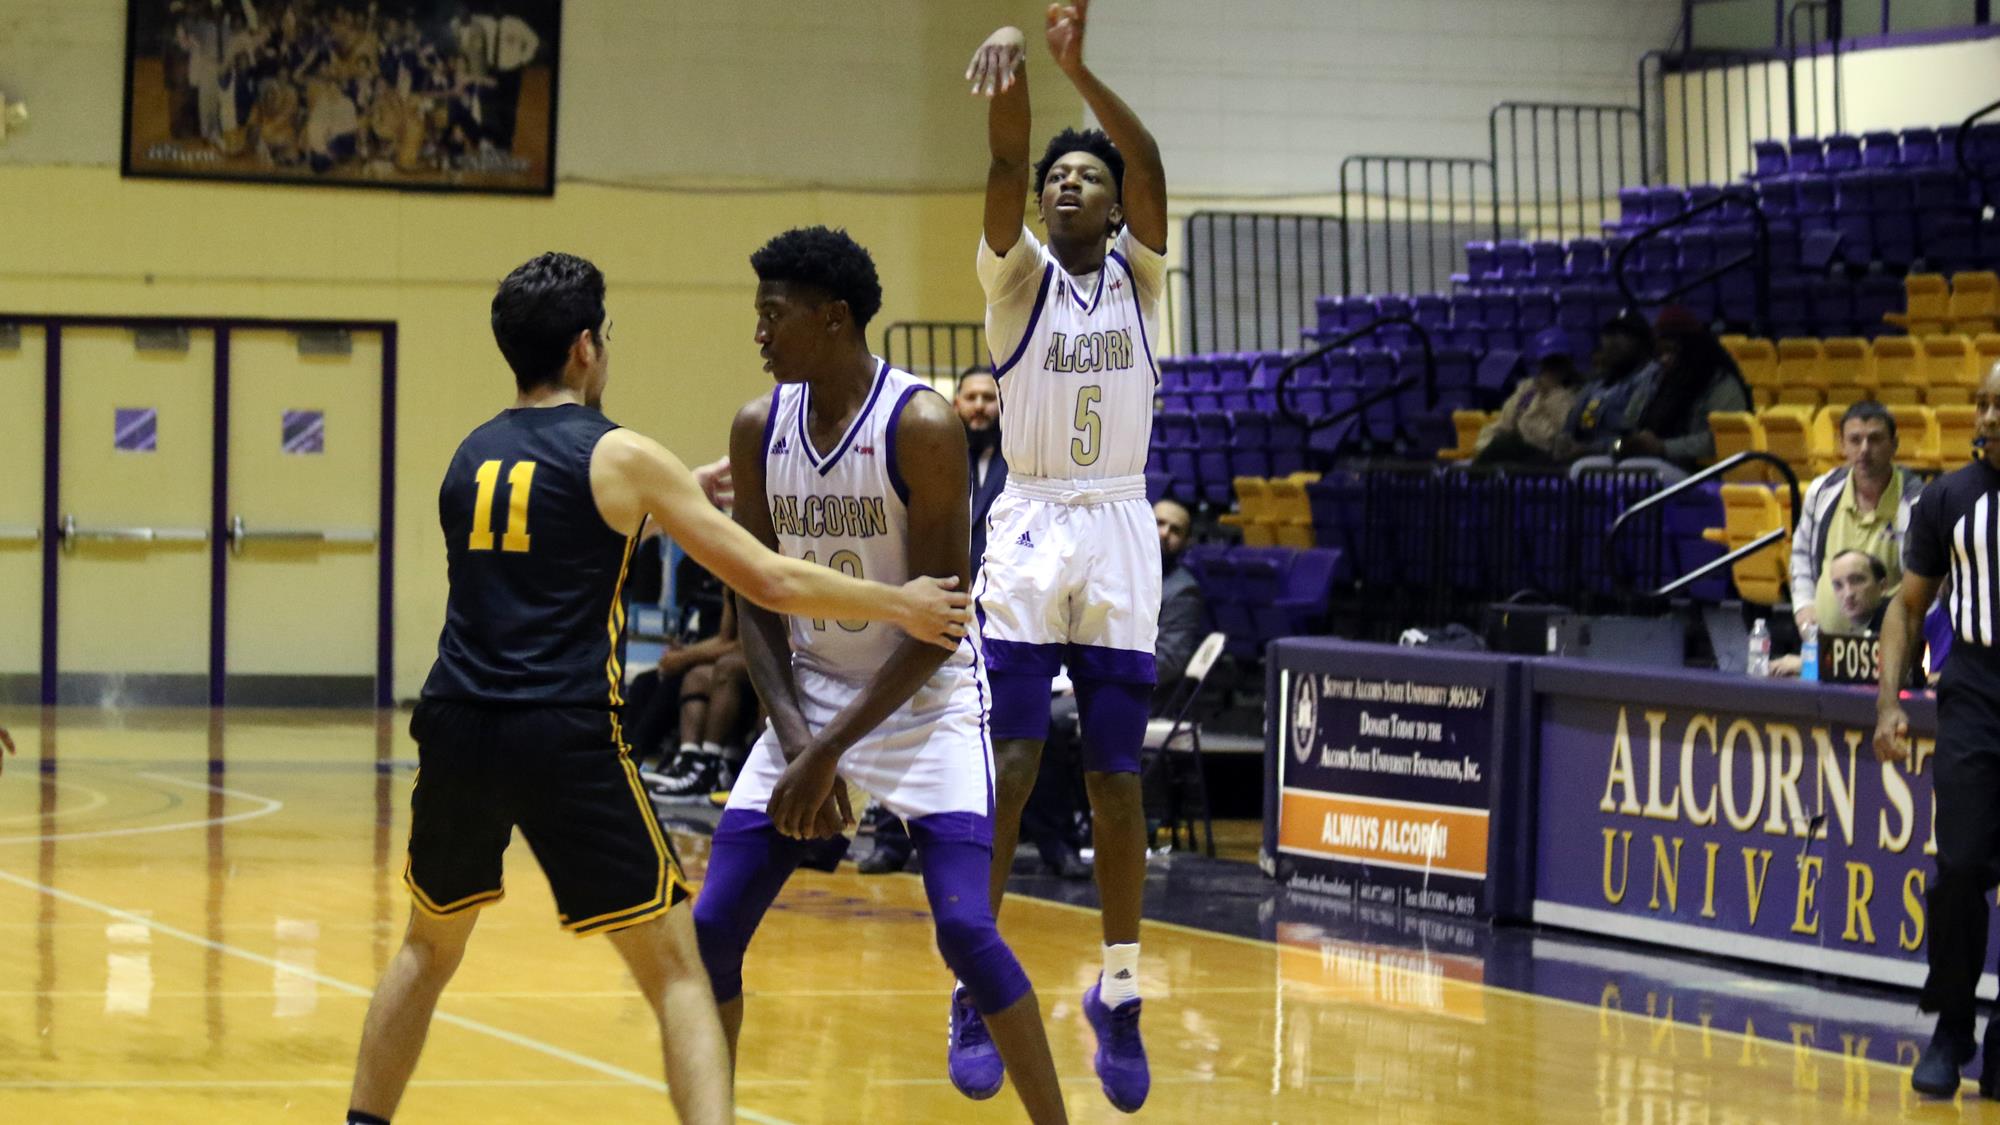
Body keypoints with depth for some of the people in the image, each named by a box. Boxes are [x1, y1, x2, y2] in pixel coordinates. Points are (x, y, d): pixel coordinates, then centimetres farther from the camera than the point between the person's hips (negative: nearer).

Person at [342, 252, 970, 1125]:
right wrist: (901, 606, 12)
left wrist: (678, 497, 41)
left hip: (457, 727, 5)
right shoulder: (620, 458, -1)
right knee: (676, 971, 2)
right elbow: (771, 581, 0)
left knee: (429, 946, 27)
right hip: (566, 737, -5)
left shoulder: (469, 457, 15)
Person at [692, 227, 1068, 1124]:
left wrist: (829, 754, -22)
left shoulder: (921, 426, -20)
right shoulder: (758, 429, -3)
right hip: (811, 693, 5)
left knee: (963, 925, -18)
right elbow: (759, 605, 4)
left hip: (927, 696, -5)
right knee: (712, 924, 0)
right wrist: (795, 740, -11)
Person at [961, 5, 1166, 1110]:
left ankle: (1119, 996, 13)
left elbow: (1151, 167, -14)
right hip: (1028, 532, -1)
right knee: (1008, 766, -7)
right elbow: (1003, 168, -18)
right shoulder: (1018, 273, 2)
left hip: (1119, 537, 1)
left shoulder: (1138, 272, 5)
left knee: (1116, 779, 3)